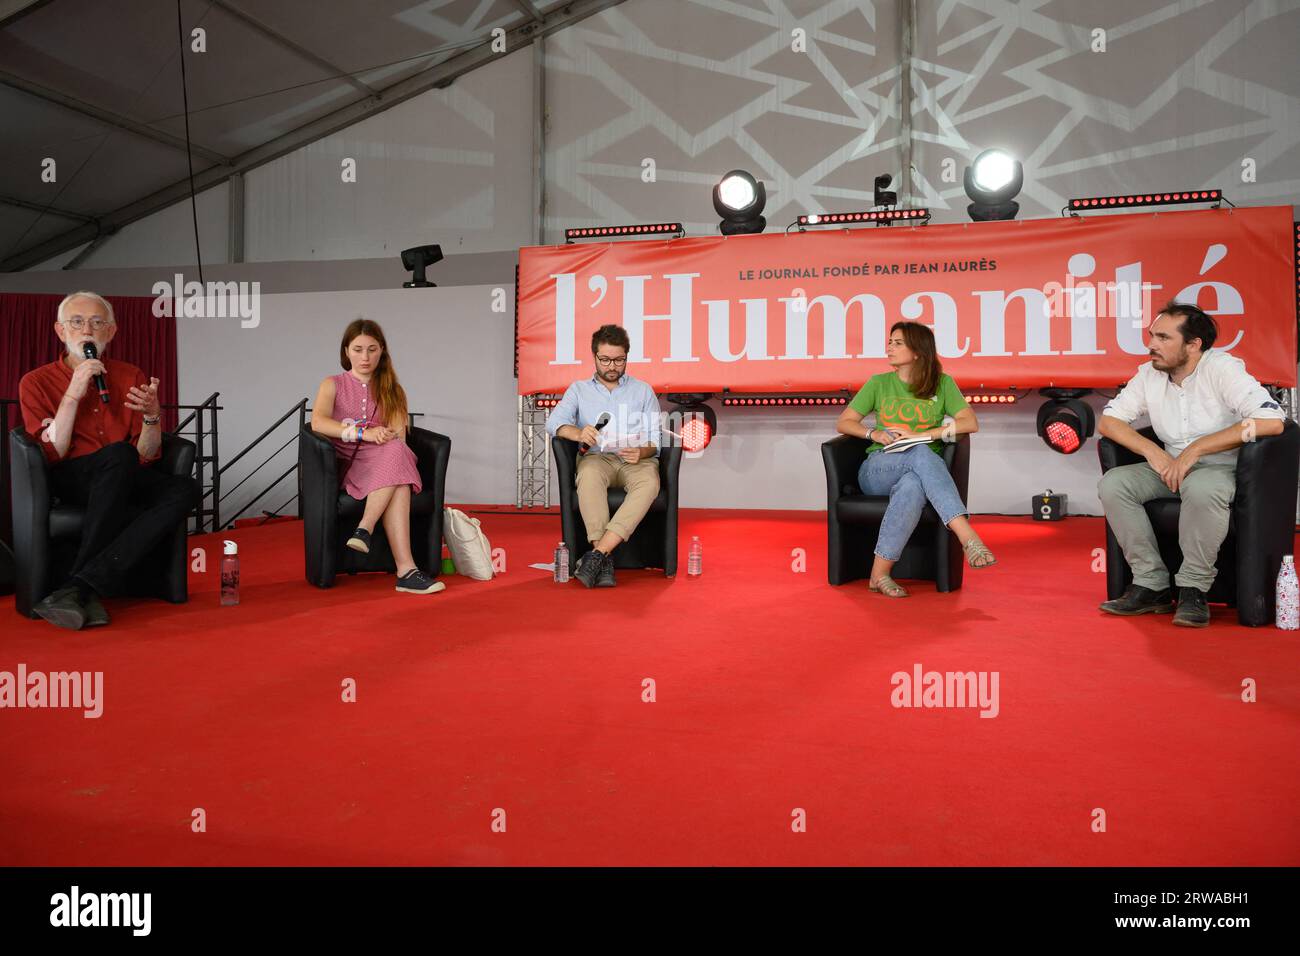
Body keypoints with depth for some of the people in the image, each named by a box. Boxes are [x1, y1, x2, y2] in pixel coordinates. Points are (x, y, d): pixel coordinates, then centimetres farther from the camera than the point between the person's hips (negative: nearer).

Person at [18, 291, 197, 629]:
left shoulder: (131, 377, 14)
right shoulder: (37, 382, 8)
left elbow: (147, 455, 7)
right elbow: (52, 454, -6)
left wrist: (152, 415, -12)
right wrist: (73, 395, -12)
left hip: (128, 484, 3)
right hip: (71, 481, -3)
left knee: (185, 488, -30)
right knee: (118, 454, -37)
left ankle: (78, 587, -37)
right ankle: (89, 595, -38)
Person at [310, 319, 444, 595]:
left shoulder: (392, 390, 21)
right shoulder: (333, 385, 13)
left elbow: (399, 438, 4)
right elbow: (318, 422, -10)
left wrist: (385, 438, -20)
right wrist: (363, 433, -24)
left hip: (383, 467, 3)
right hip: (346, 466, -3)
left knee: (396, 454, -36)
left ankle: (365, 529, -40)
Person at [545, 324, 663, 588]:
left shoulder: (643, 390, 17)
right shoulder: (579, 389, 17)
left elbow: (656, 438, 9)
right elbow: (554, 422, -1)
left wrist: (642, 452, -16)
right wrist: (578, 433, -25)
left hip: (638, 460, 0)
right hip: (598, 458, 0)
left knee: (650, 482, -36)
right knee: (589, 473, -38)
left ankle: (597, 554, -41)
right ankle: (604, 561, -40)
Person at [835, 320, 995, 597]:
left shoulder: (942, 383, 12)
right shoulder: (878, 383, 14)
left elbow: (971, 423, 0)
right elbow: (843, 423, 14)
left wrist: (920, 434, -10)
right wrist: (875, 433, -7)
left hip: (922, 470, 0)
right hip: (877, 470, 0)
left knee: (912, 486, -41)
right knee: (921, 454, -37)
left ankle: (880, 574, -40)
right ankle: (968, 537, -50)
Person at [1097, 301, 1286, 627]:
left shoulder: (1223, 369, -14)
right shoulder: (1150, 374, 3)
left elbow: (1271, 421, -26)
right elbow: (1109, 420, 4)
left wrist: (1196, 448, -25)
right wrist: (1152, 451, -13)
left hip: (1221, 468, -6)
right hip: (1171, 466, 6)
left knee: (1202, 488, -40)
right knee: (1112, 484, -19)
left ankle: (1193, 590, -21)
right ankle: (1152, 586, -15)